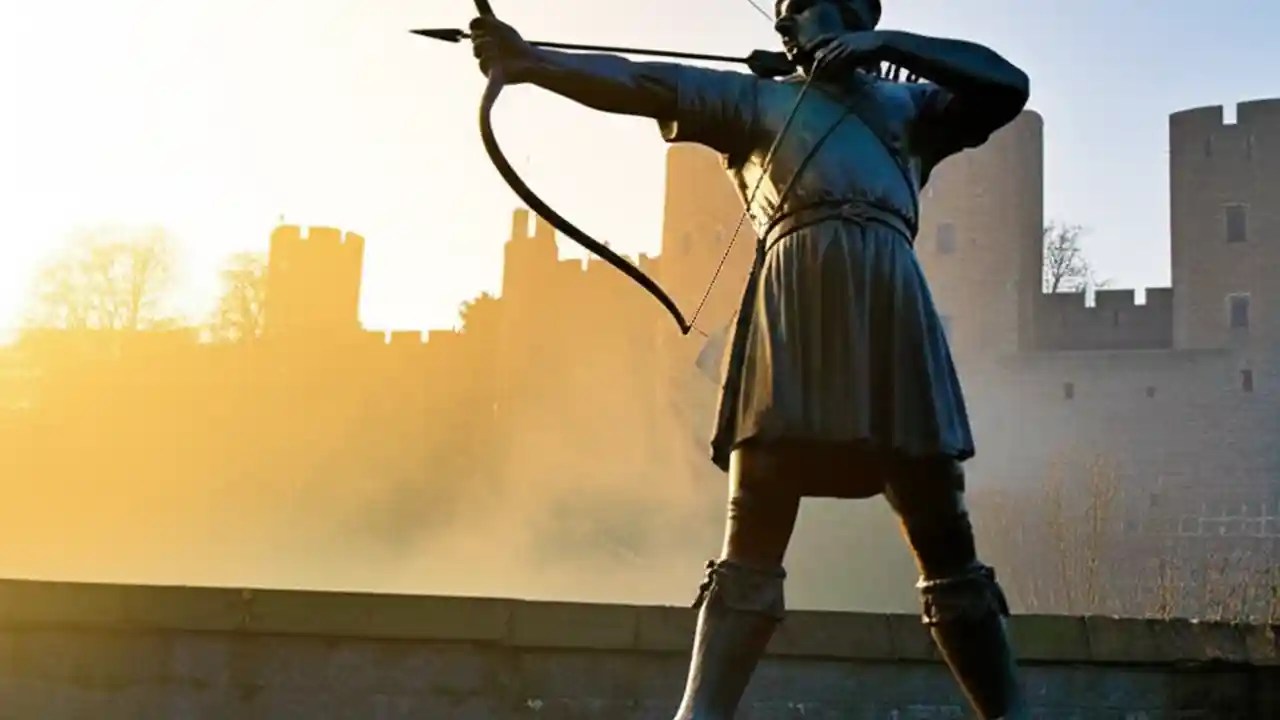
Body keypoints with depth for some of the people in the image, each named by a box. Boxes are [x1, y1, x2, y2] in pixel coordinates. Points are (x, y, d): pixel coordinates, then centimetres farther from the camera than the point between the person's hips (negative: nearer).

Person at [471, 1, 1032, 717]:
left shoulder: (909, 105, 29)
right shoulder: (755, 99, 25)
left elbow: (1008, 86, 16)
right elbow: (642, 85, 13)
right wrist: (532, 60, -1)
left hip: (887, 292, 1)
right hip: (795, 288, -1)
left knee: (946, 541, 1)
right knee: (752, 539, -8)